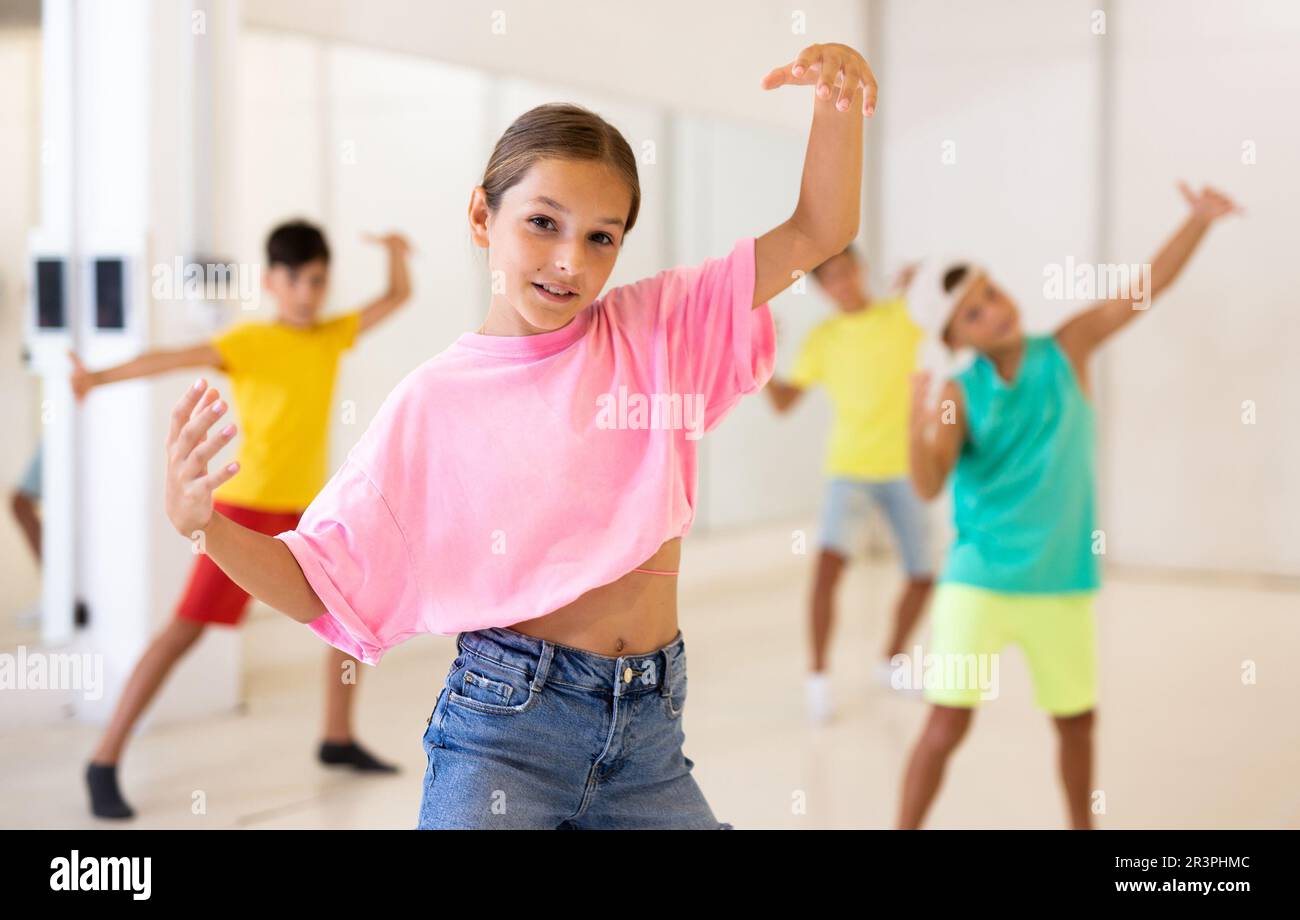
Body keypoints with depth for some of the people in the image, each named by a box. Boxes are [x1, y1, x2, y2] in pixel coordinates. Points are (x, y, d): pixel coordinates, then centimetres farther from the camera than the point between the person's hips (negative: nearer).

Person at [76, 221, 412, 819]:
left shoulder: (333, 337, 6)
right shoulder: (248, 342, -11)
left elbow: (398, 297, 14)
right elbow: (174, 358, -24)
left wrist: (395, 252, -6)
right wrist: (99, 377, -38)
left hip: (307, 510, 7)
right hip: (246, 506, -6)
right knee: (186, 627, -11)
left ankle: (338, 740, 32)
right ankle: (104, 763, -9)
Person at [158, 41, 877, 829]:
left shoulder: (656, 328, 4)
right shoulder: (435, 400, -3)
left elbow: (818, 233, 0)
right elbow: (320, 584, -1)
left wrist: (839, 104, -17)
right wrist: (200, 523, -18)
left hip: (648, 733, 3)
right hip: (505, 724, -3)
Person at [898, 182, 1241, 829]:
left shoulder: (1067, 351, -1)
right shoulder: (960, 395, -7)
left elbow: (1143, 291, -6)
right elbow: (928, 488, -18)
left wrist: (1199, 220, -18)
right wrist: (921, 434, -37)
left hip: (1062, 583, 3)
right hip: (979, 580, -3)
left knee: (1077, 721, 15)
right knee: (948, 723, -9)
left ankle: (1082, 827, 37)